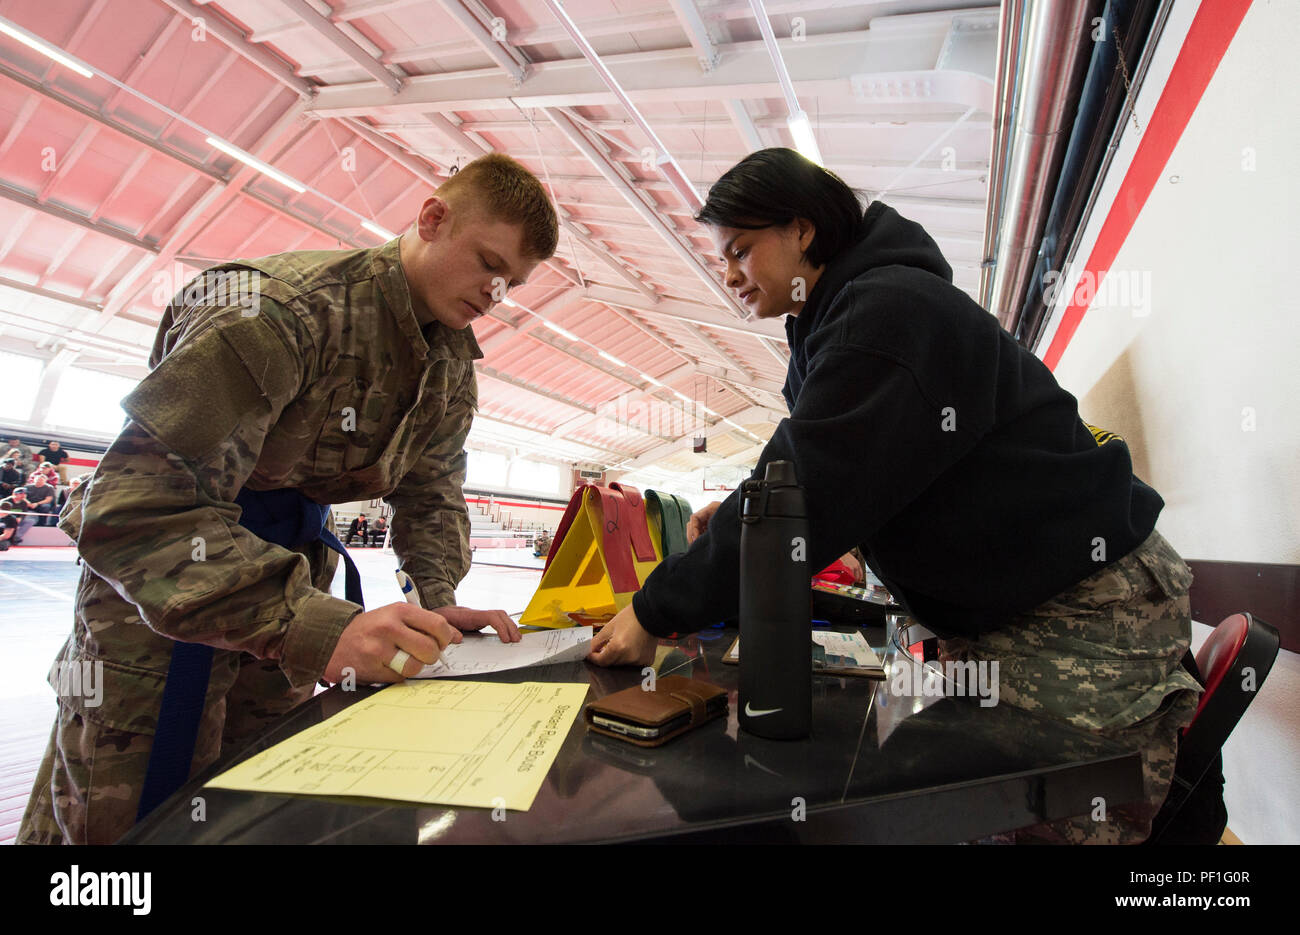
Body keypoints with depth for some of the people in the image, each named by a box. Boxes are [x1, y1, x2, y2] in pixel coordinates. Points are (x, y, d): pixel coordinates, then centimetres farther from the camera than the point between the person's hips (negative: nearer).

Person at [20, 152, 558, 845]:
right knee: (130, 821, 1)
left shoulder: (453, 361, 0)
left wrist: (439, 603, -12)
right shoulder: (287, 308, -27)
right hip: (157, 598, -6)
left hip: (287, 576, 7)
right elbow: (132, 508, -33)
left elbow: (430, 495, 6)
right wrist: (316, 627, -43)